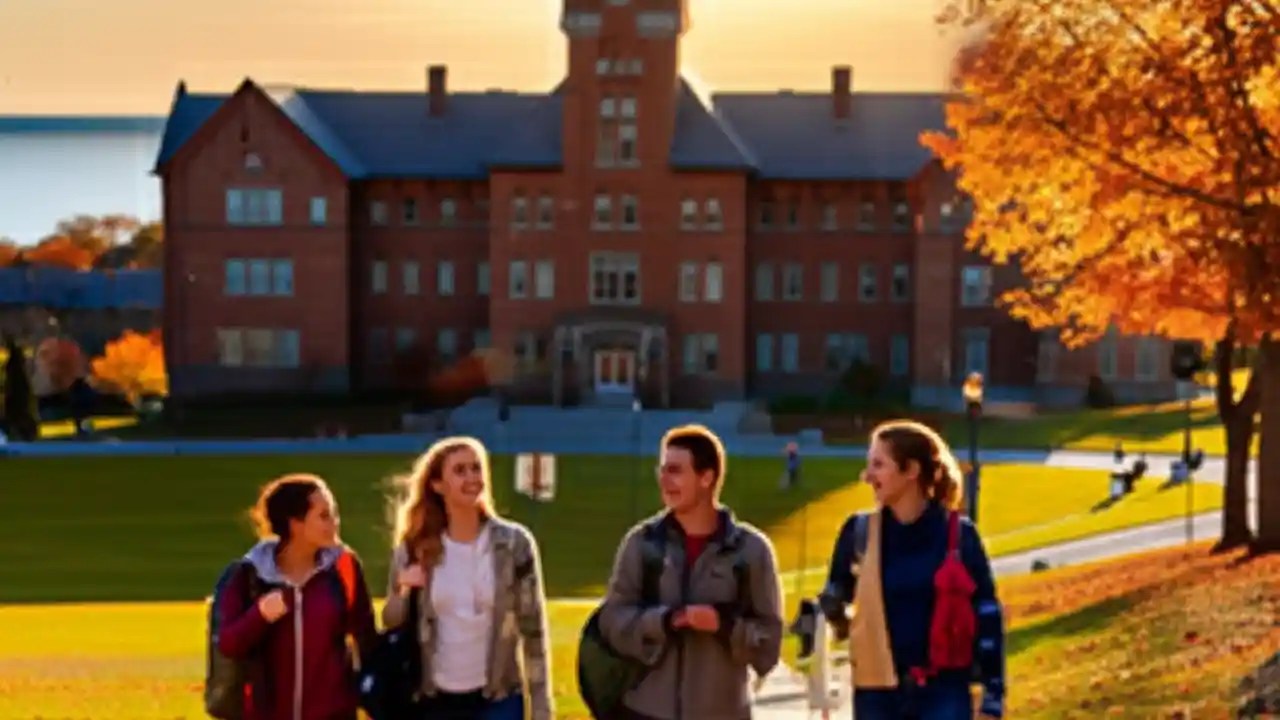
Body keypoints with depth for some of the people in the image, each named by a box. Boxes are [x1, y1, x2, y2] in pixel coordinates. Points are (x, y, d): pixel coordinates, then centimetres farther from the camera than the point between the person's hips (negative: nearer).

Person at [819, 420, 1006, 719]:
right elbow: (834, 601, 17)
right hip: (878, 693, 2)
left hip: (944, 693, -2)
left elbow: (986, 616, -2)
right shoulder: (860, 532, -1)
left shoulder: (958, 534, -6)